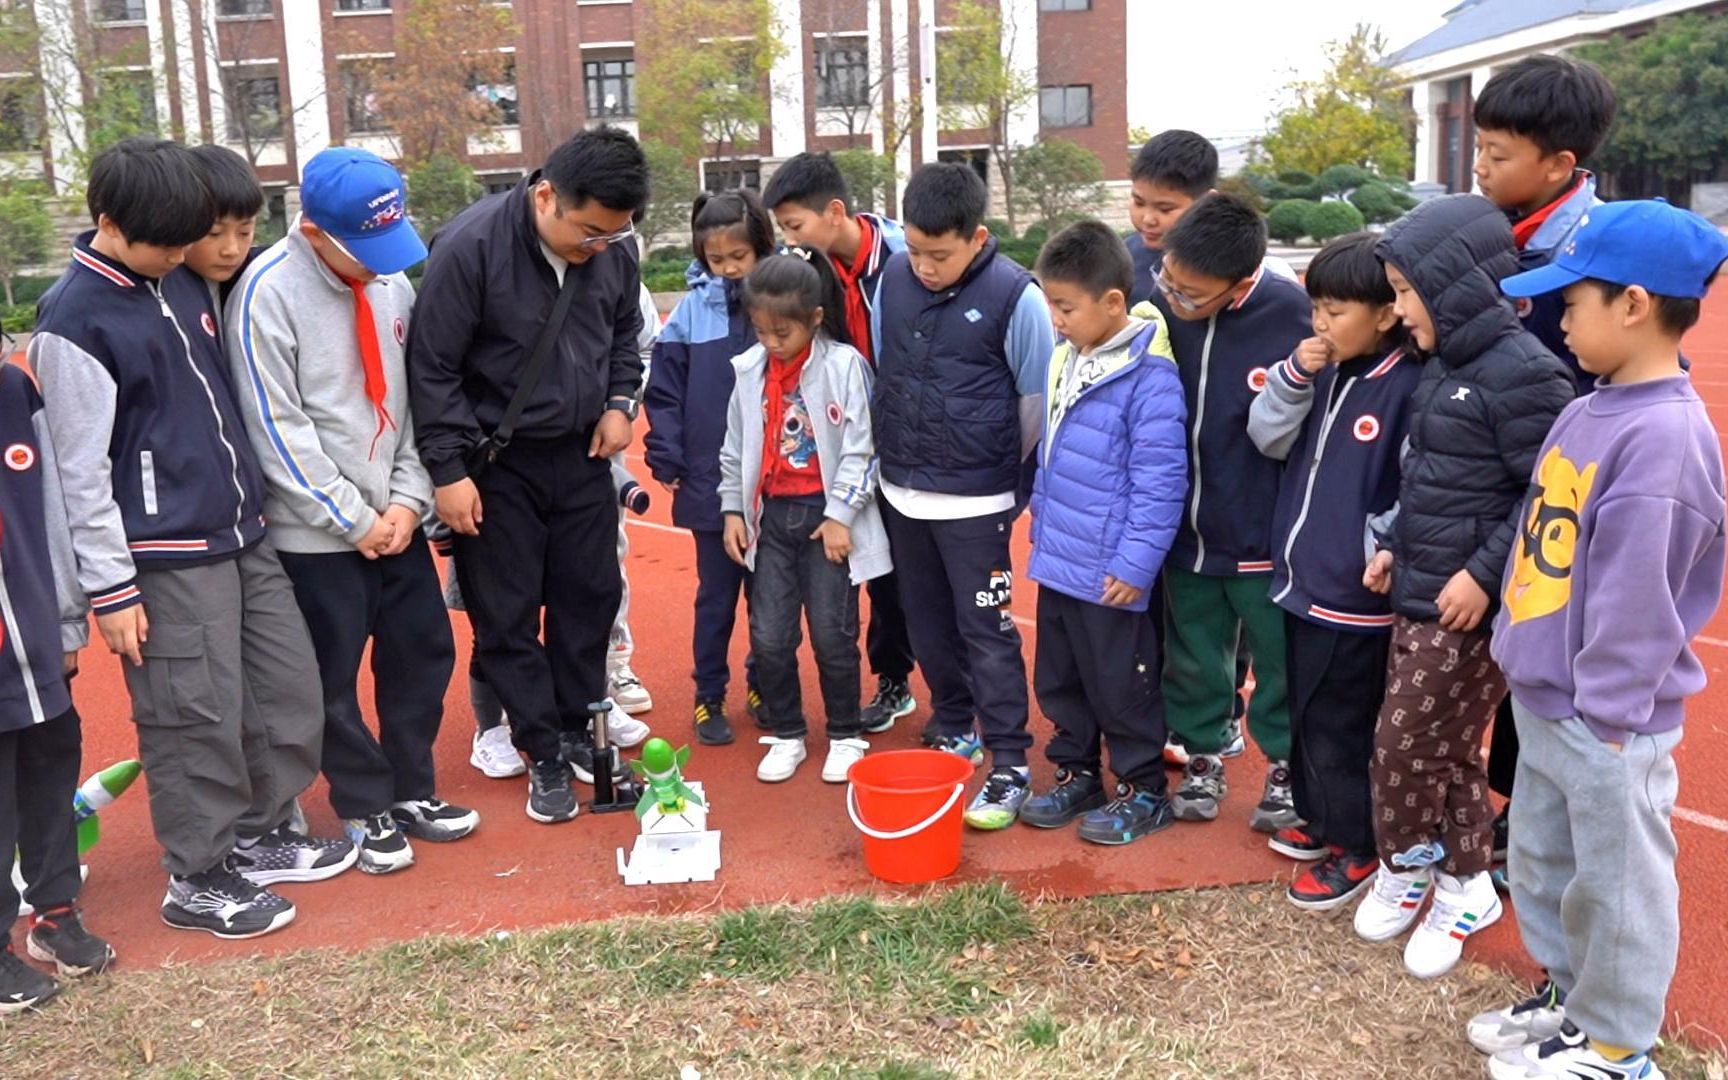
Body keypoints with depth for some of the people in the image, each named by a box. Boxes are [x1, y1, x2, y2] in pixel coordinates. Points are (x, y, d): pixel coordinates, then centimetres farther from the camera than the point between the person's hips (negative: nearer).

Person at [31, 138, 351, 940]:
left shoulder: (181, 281, 9)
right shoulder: (74, 320, -14)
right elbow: (81, 470, -13)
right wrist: (110, 587, -13)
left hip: (244, 534, 8)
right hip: (167, 557, -8)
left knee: (291, 691, 12)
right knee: (200, 720, 1)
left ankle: (260, 835, 32)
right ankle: (196, 880, 20)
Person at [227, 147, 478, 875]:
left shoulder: (392, 281, 3)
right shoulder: (268, 293, -15)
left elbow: (415, 398, 7)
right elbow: (277, 430, -16)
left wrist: (408, 498, -3)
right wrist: (354, 520, -13)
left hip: (397, 518, 6)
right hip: (317, 532, -5)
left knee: (425, 653, 12)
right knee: (334, 679, 5)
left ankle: (411, 791, 29)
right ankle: (365, 811, 23)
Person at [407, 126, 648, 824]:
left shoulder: (614, 248, -6)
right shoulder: (471, 245, -21)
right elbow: (432, 367, -16)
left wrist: (619, 401, -1)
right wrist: (449, 471, -16)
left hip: (581, 454, 5)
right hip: (496, 464, -4)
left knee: (591, 596, 10)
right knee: (508, 614, 3)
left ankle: (578, 730, 28)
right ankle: (544, 755, 17)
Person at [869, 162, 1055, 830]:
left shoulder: (1015, 296, -15)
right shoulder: (893, 278, -1)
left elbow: (1038, 398, -6)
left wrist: (1002, 469, 3)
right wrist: (899, 450, 13)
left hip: (975, 501, -5)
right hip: (902, 493, 5)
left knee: (985, 630, -1)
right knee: (927, 623, 16)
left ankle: (1010, 766, 9)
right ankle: (955, 732, 34)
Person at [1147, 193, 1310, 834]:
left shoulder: (1293, 316, -19)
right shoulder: (1158, 307, -11)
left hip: (1265, 537, -3)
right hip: (1184, 532, 3)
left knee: (1278, 659, 14)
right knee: (1192, 659, 17)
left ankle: (1285, 763, 33)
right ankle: (1202, 755, 37)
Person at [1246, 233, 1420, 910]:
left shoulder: (1409, 387, -17)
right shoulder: (1322, 371, 4)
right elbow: (1269, 440, 5)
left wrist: (1380, 550, -17)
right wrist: (1294, 377, -8)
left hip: (1355, 596, -7)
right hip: (1301, 578, 8)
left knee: (1341, 727, 4)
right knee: (1305, 712, 20)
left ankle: (1357, 848, 22)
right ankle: (1321, 818, 38)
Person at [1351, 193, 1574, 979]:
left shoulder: (1519, 371, -18)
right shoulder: (1443, 364, 10)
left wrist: (1486, 573, -20)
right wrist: (1396, 546, 11)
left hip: (1470, 607, -8)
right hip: (1420, 593, 8)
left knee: (1404, 748, 3)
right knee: (1445, 749, 16)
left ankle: (1407, 868, 26)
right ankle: (1461, 885, 32)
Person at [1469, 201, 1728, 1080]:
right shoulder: (1589, 413, 6)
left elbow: (1636, 597, -23)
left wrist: (1606, 717, -19)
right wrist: (1516, 649, 16)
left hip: (1605, 722, -9)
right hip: (1543, 701, 9)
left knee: (1615, 884, 10)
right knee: (1541, 866, 23)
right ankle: (1568, 998, 42)